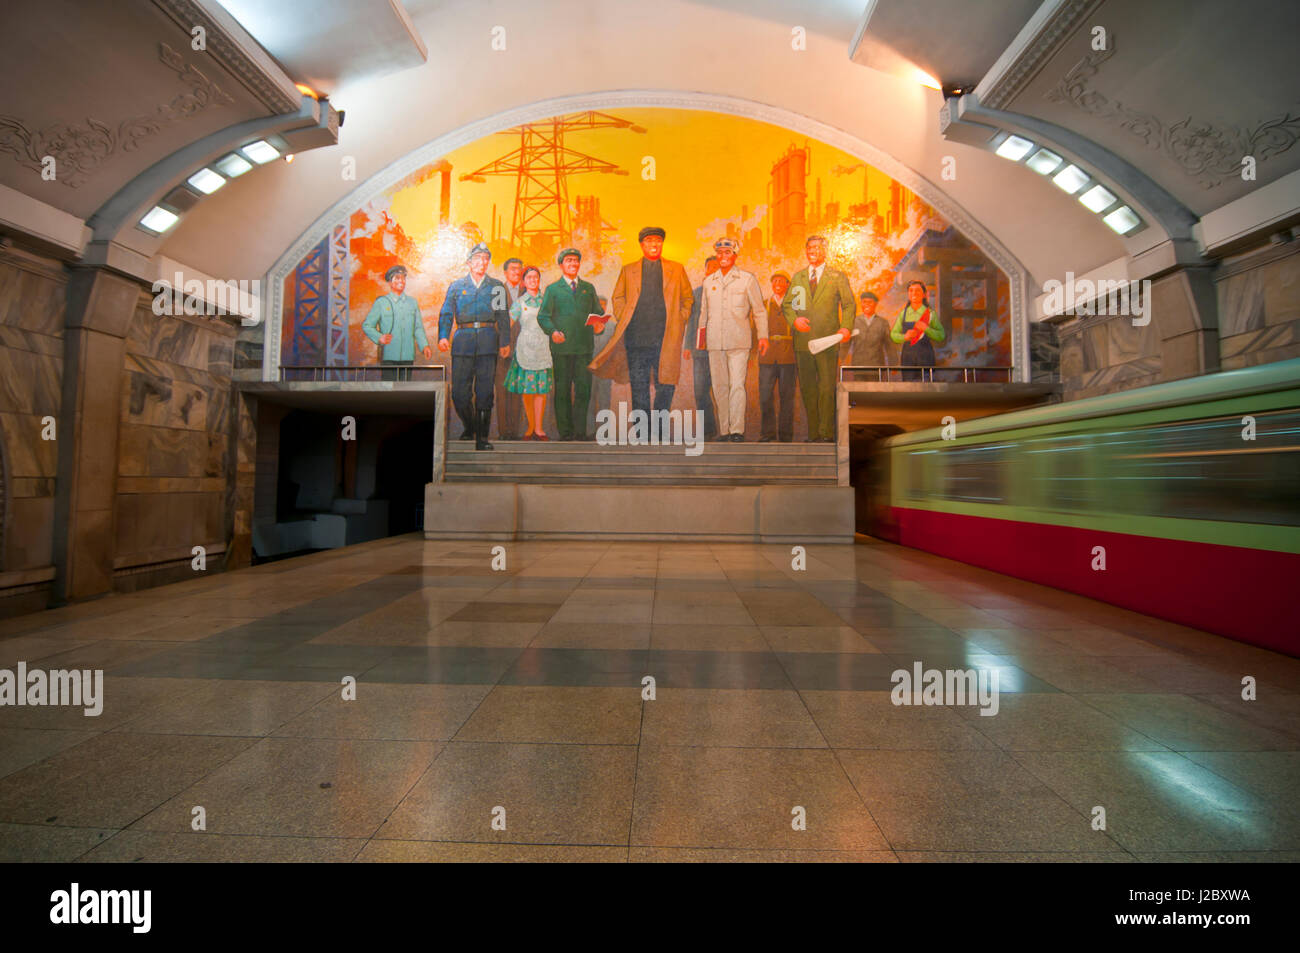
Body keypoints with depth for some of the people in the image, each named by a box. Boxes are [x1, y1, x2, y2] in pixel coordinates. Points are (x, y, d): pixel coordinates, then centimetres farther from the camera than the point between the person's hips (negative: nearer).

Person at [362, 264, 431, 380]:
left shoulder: (412, 302, 16)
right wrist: (379, 337, -14)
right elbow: (366, 325, 6)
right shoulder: (381, 302, 6)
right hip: (389, 355, -2)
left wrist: (424, 346, -2)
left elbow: (418, 328, 14)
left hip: (408, 355, 3)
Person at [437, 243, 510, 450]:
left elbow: (503, 317, 13)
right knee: (459, 392, -2)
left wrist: (505, 342, 4)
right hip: (463, 340, 1)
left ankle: (482, 438, 3)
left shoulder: (496, 287, 14)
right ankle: (470, 428, 22)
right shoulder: (456, 286, 15)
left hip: (488, 341, -1)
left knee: (485, 392, -4)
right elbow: (446, 314, 9)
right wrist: (443, 336, -7)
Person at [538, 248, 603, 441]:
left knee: (583, 389, -2)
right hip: (561, 346, -2)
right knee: (563, 390, 1)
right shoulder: (552, 289, 11)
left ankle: (580, 431, 6)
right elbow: (542, 316, 5)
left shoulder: (588, 287, 19)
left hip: (584, 346, 2)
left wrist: (600, 325, -6)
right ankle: (565, 431, 8)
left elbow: (598, 312, 17)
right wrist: (552, 331, -15)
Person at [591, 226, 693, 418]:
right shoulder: (628, 270, 13)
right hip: (636, 339, 1)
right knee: (638, 386, 3)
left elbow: (688, 298, 18)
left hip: (665, 339, 0)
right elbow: (617, 298, 18)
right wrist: (623, 320, 5)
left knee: (665, 385, -2)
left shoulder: (677, 269, 12)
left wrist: (680, 321, 6)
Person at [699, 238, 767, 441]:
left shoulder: (747, 278, 6)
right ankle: (724, 430, 11)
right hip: (714, 342, 4)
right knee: (719, 387, 4)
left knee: (737, 385, -13)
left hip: (738, 341, -3)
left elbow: (759, 310, 7)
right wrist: (701, 333, 15)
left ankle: (737, 430, -11)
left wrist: (763, 336, 0)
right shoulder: (708, 281, 15)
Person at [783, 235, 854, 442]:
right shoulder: (798, 277, 17)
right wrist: (794, 319, -8)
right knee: (807, 388, 4)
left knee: (827, 388, -6)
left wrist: (846, 327, -13)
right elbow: (786, 304, 13)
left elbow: (849, 304, 4)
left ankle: (827, 433, -1)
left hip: (827, 341, -3)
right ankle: (813, 433, 12)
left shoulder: (838, 276, 9)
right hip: (803, 341, 3)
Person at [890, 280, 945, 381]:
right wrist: (905, 336, -11)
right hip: (907, 355, 1)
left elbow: (941, 336, 3)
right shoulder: (903, 313, 10)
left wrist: (926, 329, -12)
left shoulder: (931, 313, 6)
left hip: (925, 355, -1)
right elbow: (893, 335, 9)